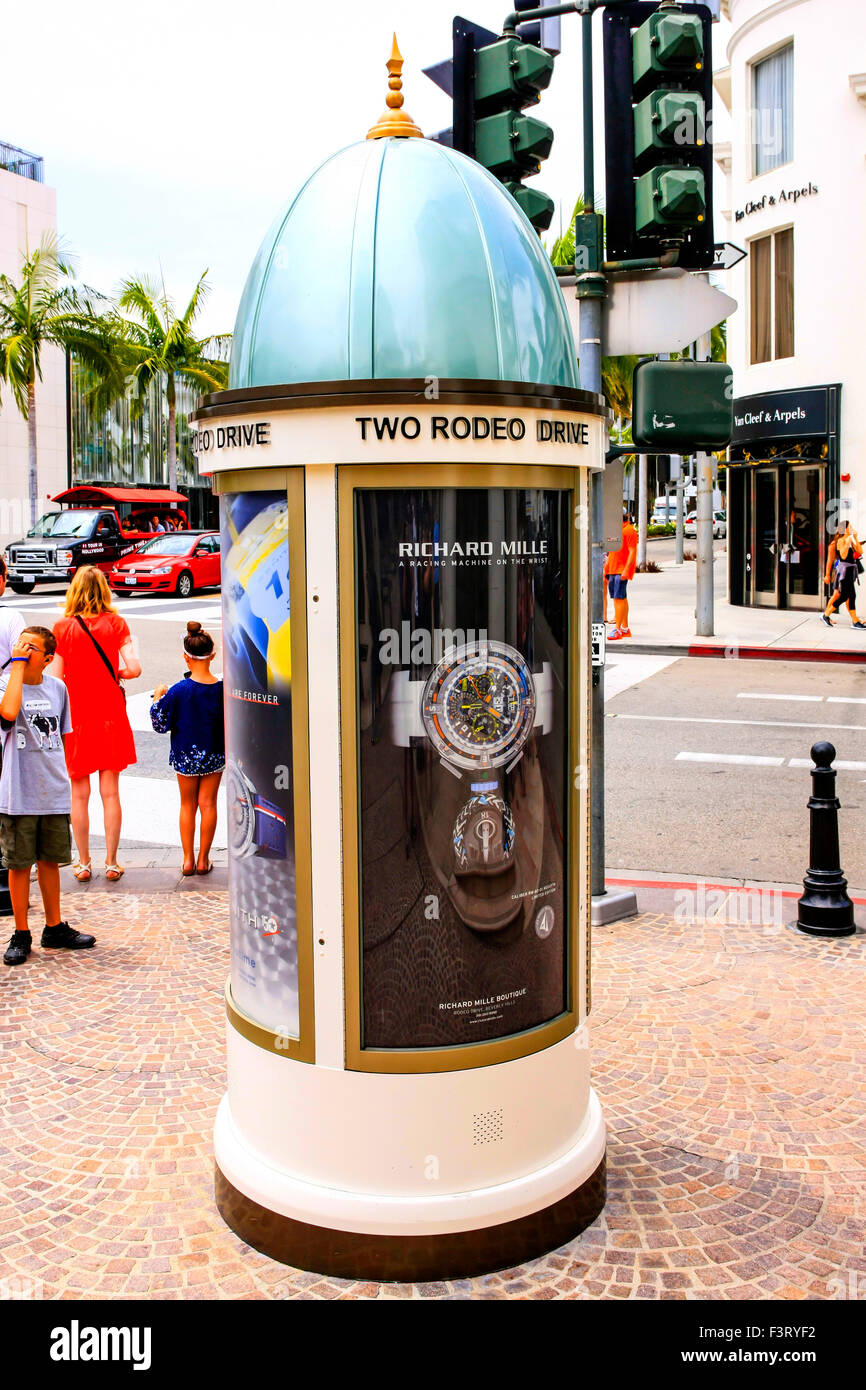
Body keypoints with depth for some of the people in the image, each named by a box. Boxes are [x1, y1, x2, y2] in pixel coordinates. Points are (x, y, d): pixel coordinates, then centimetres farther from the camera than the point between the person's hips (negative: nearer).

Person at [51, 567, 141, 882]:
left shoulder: (63, 627, -7)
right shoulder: (116, 623, -3)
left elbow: (55, 679, -9)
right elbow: (134, 668, -10)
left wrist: (75, 678, 11)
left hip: (76, 717, -1)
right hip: (110, 715, 1)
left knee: (79, 794, 8)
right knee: (110, 792, 8)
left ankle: (83, 864, 14)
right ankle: (111, 863, 12)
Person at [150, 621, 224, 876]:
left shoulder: (178, 691, -17)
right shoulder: (222, 689, -13)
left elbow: (161, 725, -7)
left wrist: (158, 698, 5)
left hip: (185, 756, -1)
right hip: (215, 755, 1)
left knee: (187, 804, 15)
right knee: (208, 803, 12)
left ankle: (188, 859, 18)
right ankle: (203, 859, 16)